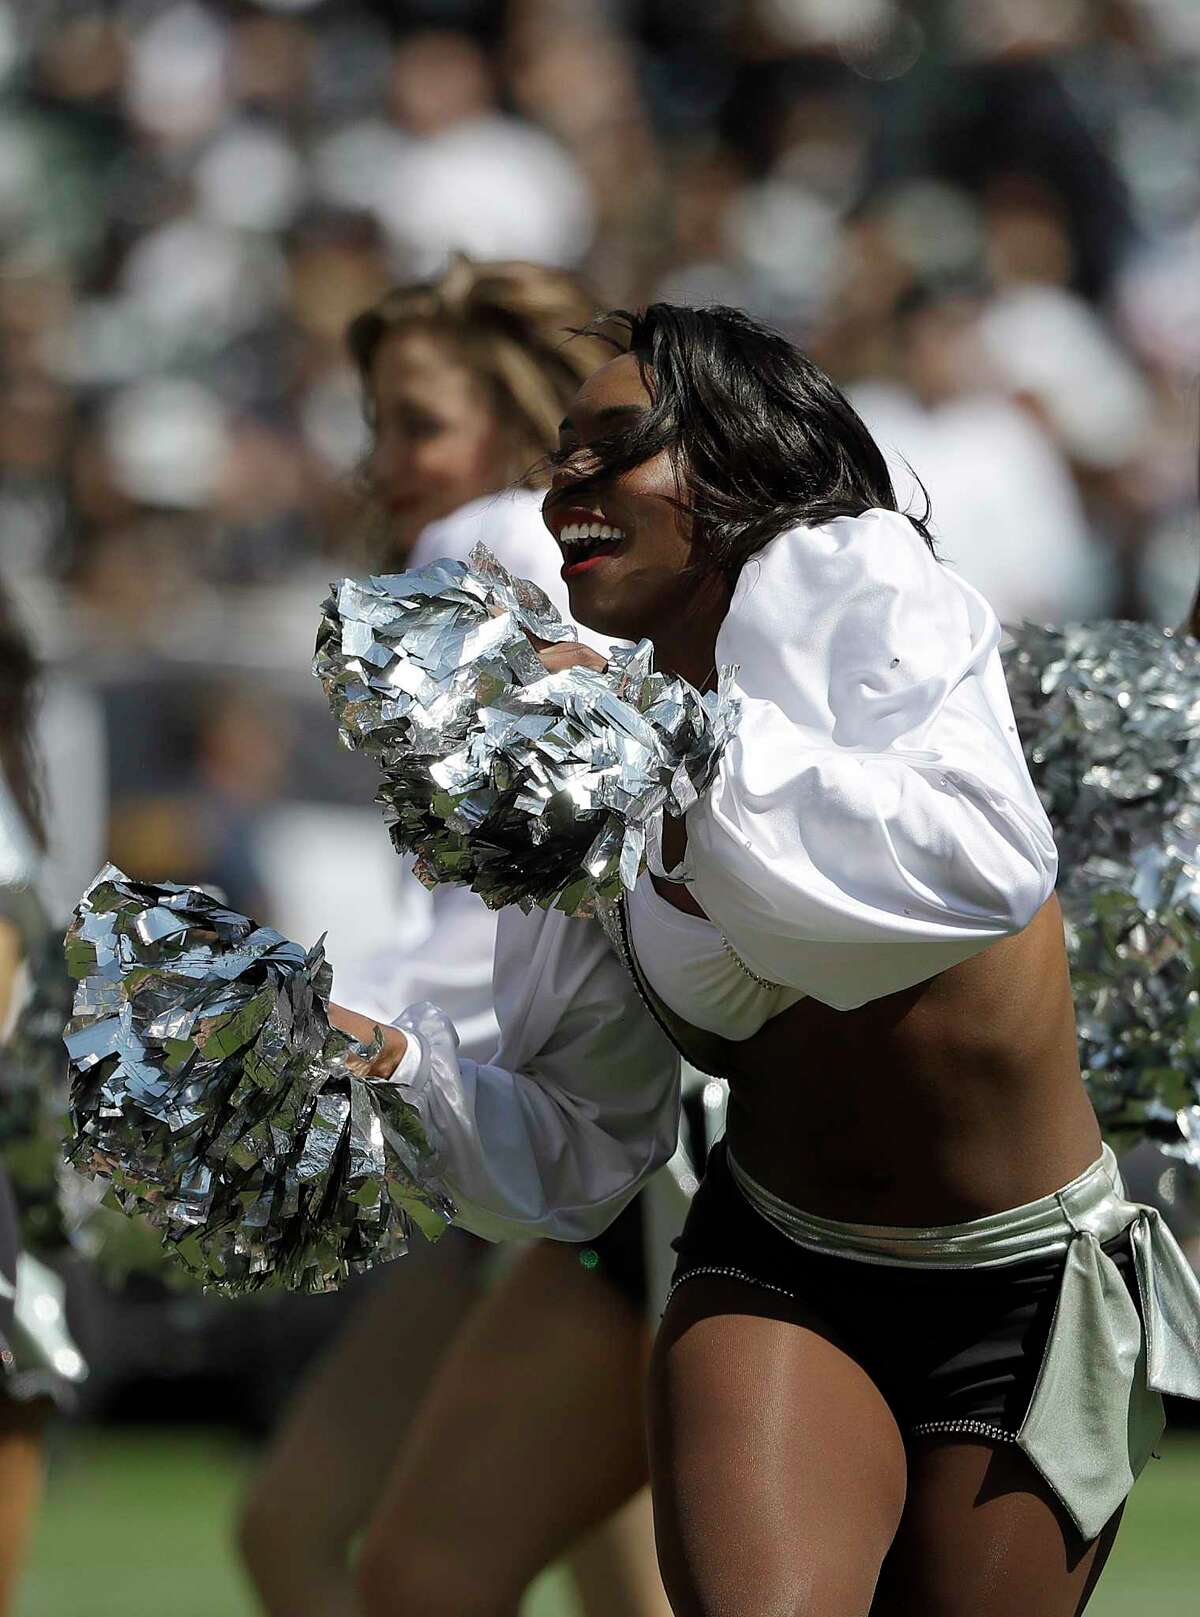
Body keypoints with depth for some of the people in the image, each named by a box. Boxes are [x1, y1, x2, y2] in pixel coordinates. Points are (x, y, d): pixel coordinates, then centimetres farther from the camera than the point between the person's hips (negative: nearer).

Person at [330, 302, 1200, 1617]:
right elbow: (580, 1158, 1)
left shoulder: (848, 582, -12)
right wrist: (407, 1077, -19)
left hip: (1027, 1306, -2)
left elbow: (989, 863, -31)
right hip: (776, 1272, 2)